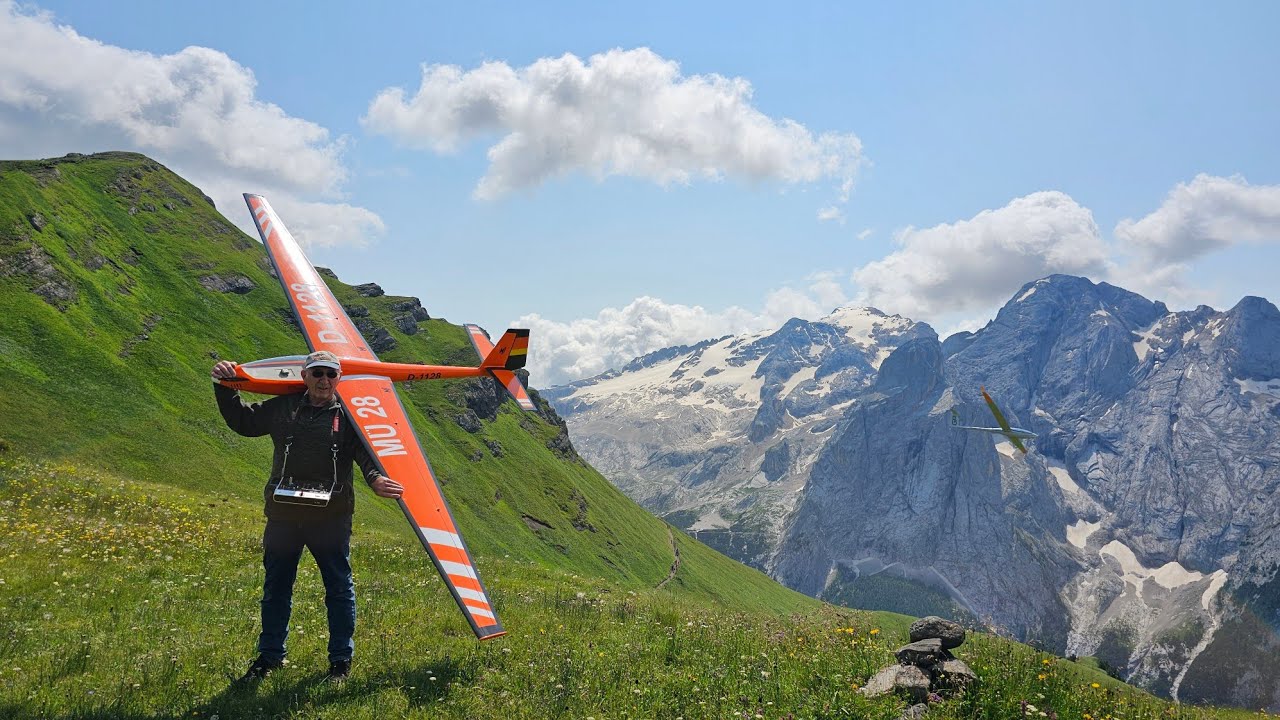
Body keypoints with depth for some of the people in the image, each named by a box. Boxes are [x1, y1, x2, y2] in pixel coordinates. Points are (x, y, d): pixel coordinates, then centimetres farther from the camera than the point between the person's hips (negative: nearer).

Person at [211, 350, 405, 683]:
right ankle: (269, 656, 30)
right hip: (283, 515, 3)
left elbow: (366, 452, -12)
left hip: (331, 518, -2)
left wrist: (376, 478, -32)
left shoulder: (348, 417, -1)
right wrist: (225, 389, 7)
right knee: (275, 587, 13)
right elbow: (242, 421, 19)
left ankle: (341, 659, 20)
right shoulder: (282, 408, 7)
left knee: (339, 589, 6)